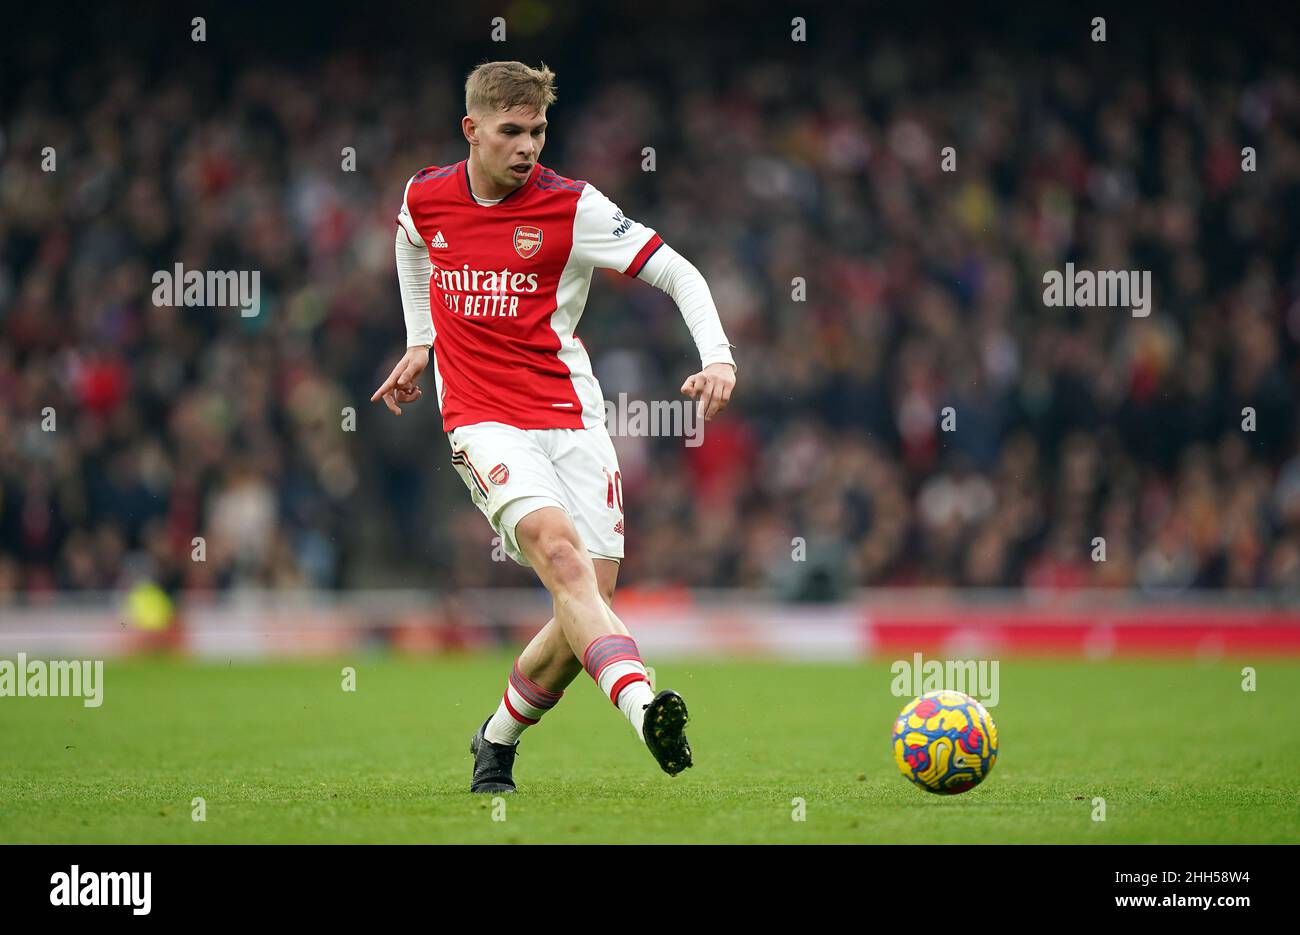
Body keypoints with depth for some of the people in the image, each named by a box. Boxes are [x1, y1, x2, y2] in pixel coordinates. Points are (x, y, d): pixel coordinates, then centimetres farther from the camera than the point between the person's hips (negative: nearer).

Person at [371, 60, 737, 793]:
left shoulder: (572, 207, -5)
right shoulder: (425, 197, 4)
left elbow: (678, 273, -6)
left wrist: (718, 356, -21)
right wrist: (420, 343, 28)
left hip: (571, 418, 1)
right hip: (483, 422, -1)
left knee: (587, 608, -4)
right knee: (559, 549, -27)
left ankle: (498, 740, 22)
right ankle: (644, 708, -47)